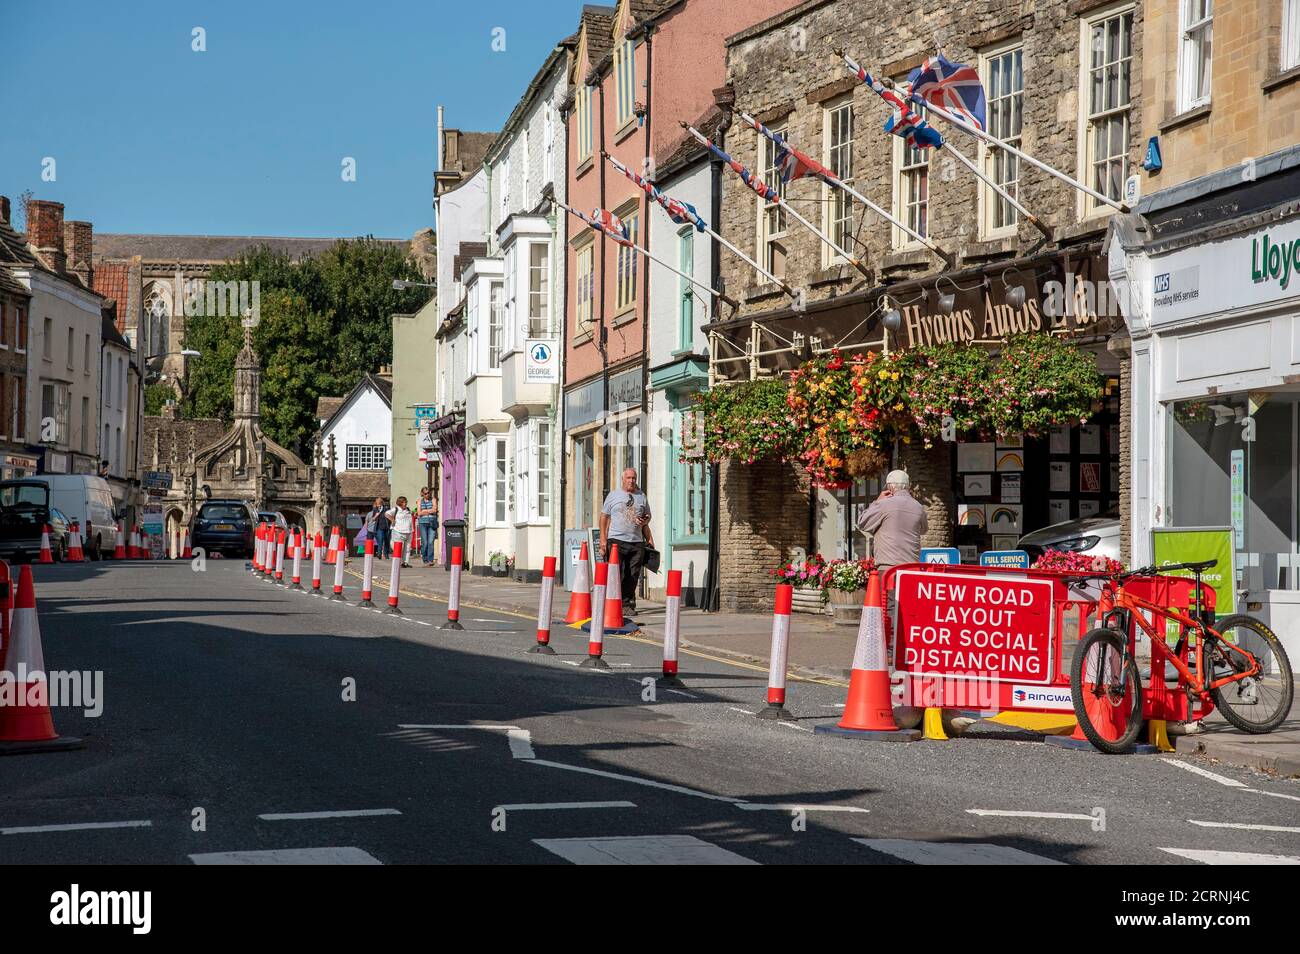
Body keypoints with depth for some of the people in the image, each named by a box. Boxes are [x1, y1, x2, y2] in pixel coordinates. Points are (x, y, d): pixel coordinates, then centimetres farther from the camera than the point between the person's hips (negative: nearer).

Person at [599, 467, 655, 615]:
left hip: (637, 542, 3)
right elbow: (604, 517, 7)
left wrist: (645, 521, 1)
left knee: (632, 576, 0)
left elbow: (647, 516, 25)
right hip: (616, 540, -3)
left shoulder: (642, 497, 16)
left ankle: (627, 604, 7)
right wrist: (603, 539, -1)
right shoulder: (613, 495, 9)